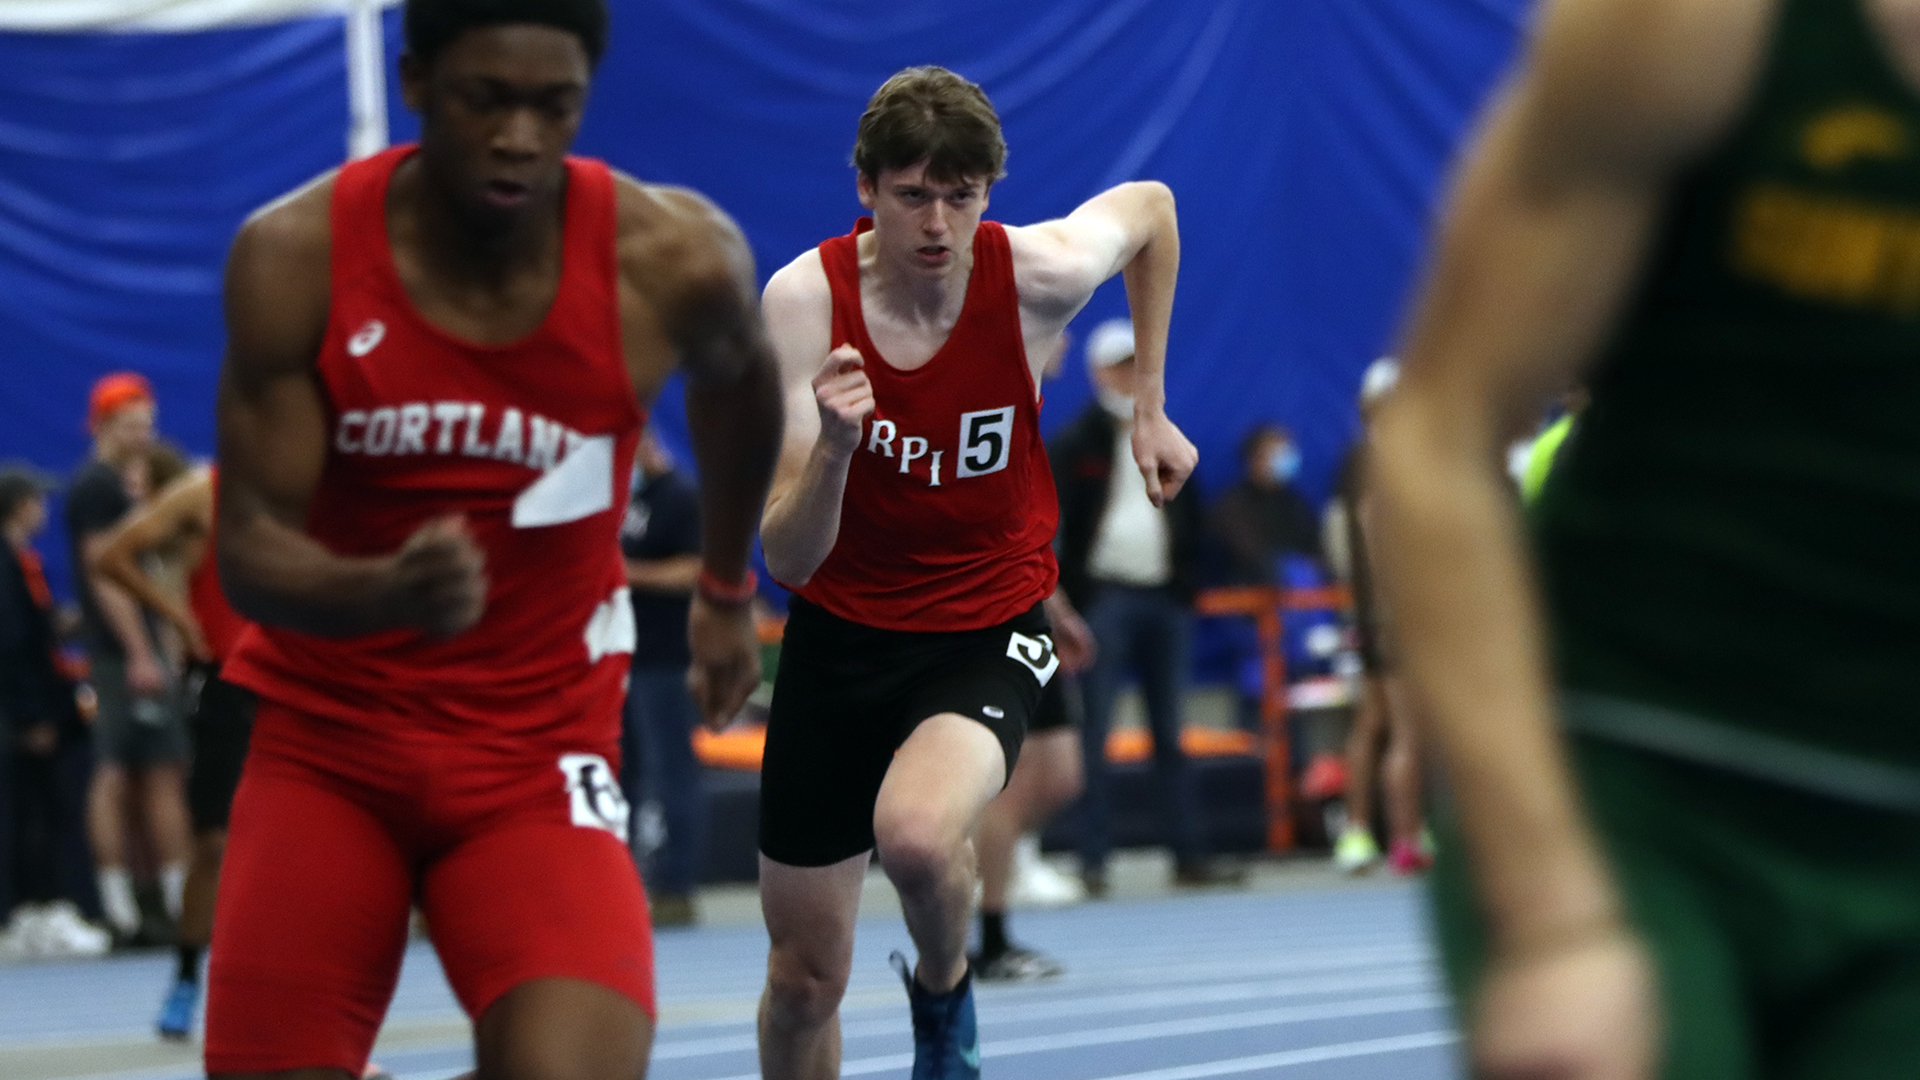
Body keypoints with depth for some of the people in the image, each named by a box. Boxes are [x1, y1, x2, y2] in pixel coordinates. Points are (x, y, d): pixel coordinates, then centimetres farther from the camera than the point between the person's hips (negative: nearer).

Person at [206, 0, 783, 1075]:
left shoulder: (671, 260, -12)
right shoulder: (293, 258, -13)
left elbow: (738, 377, 13)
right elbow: (251, 546, -13)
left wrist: (727, 592, 26)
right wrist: (385, 592, -35)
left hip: (540, 756, -1)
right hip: (325, 746, 1)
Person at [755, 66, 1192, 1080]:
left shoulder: (1036, 273, -16)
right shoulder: (803, 299, -17)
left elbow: (1150, 206, 10)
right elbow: (787, 559, -21)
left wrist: (1149, 408, 12)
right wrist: (833, 448, -40)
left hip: (988, 626, -1)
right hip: (840, 631, 1)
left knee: (917, 833, -33)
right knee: (803, 977, 5)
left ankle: (942, 991, 1)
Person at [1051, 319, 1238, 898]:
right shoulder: (1074, 444, 0)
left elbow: (1189, 517, 19)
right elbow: (1049, 520, -3)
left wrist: (1187, 584, 7)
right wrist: (1065, 596, -11)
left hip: (1163, 596, 5)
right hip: (1103, 597, -4)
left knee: (1170, 732, 6)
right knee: (1095, 735, -5)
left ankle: (1189, 853, 7)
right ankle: (1093, 859, -5)